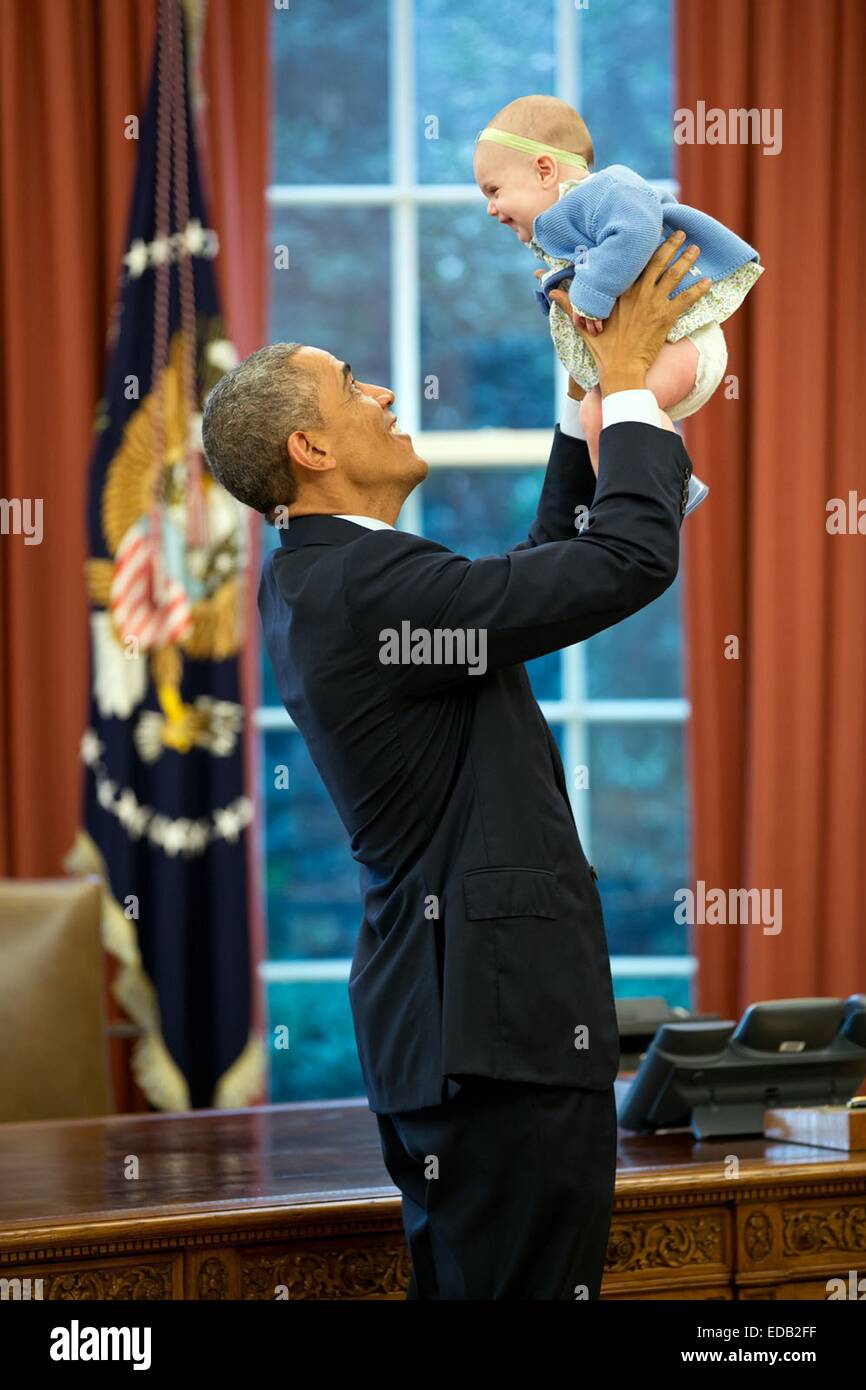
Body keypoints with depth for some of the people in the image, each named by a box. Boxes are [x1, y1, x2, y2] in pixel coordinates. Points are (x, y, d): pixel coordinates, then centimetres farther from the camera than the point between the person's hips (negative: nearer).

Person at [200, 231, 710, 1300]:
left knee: (459, 1281, 14)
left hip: (436, 1007, 11)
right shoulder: (366, 585, -18)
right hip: (501, 1016, -11)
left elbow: (547, 564, 25)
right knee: (523, 1282, -8)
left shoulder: (310, 583, 14)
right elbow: (632, 559, -19)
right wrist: (627, 381, -6)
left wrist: (590, 392, 22)